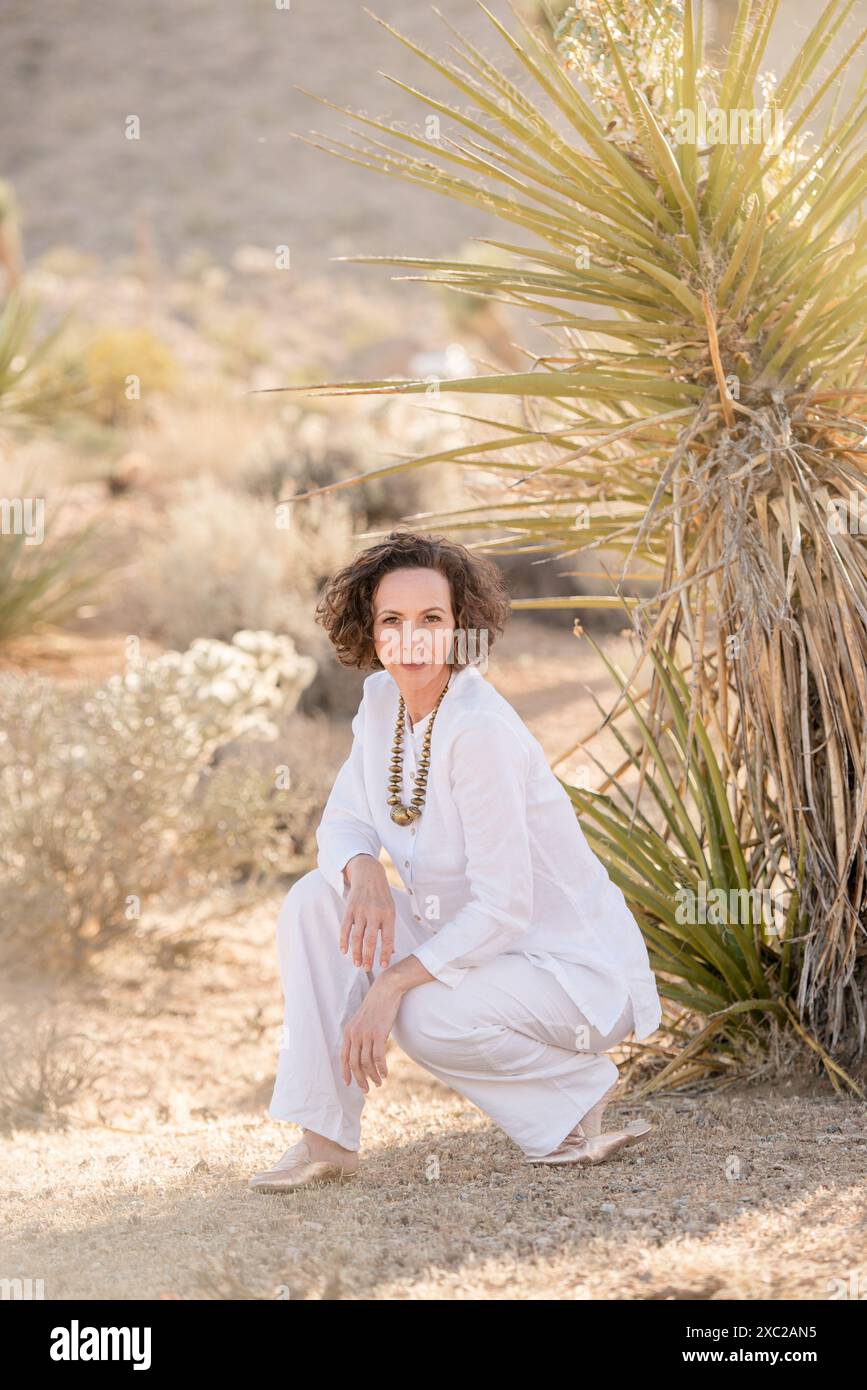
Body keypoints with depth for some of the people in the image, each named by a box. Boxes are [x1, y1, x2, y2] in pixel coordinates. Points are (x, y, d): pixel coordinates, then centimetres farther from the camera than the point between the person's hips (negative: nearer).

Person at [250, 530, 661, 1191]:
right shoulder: (382, 698, -1)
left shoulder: (480, 730, -25)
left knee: (423, 1016, -33)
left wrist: (394, 983, -27)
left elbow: (502, 910, -25)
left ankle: (577, 1088, -4)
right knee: (315, 899, -10)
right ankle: (327, 1138, -7)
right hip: (463, 936, 8)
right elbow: (344, 821, 6)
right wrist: (364, 871, -18)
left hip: (574, 969, -8)